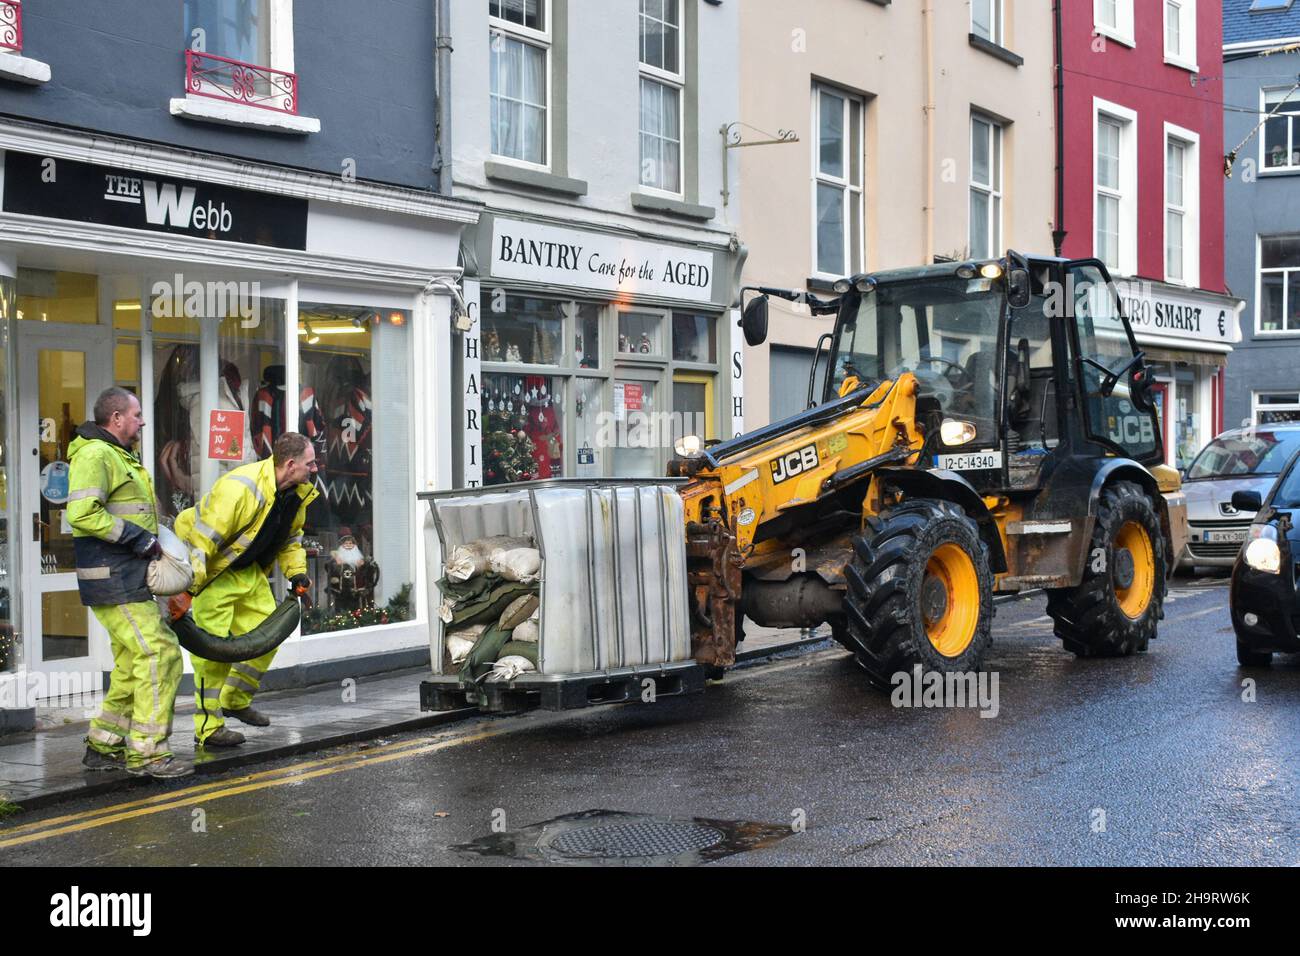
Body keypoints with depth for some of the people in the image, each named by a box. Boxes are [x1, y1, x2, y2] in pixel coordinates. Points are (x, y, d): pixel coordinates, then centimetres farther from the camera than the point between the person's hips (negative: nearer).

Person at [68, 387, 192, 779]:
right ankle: (146, 753, -8)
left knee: (132, 664, 14)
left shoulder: (118, 457, 21)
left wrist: (150, 541, 13)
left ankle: (103, 745, 22)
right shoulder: (95, 455, -13)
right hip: (114, 580, -11)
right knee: (159, 655, -12)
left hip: (130, 578, 11)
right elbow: (83, 514, -24)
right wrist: (139, 539, -19)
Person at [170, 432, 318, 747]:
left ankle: (236, 700, 31)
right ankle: (208, 727, 0)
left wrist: (296, 572, 3)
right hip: (213, 568, -9)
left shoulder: (297, 493, -2)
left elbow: (290, 536, 17)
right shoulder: (240, 488, -31)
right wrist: (187, 590, -34)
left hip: (249, 571, 9)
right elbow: (203, 539, -32)